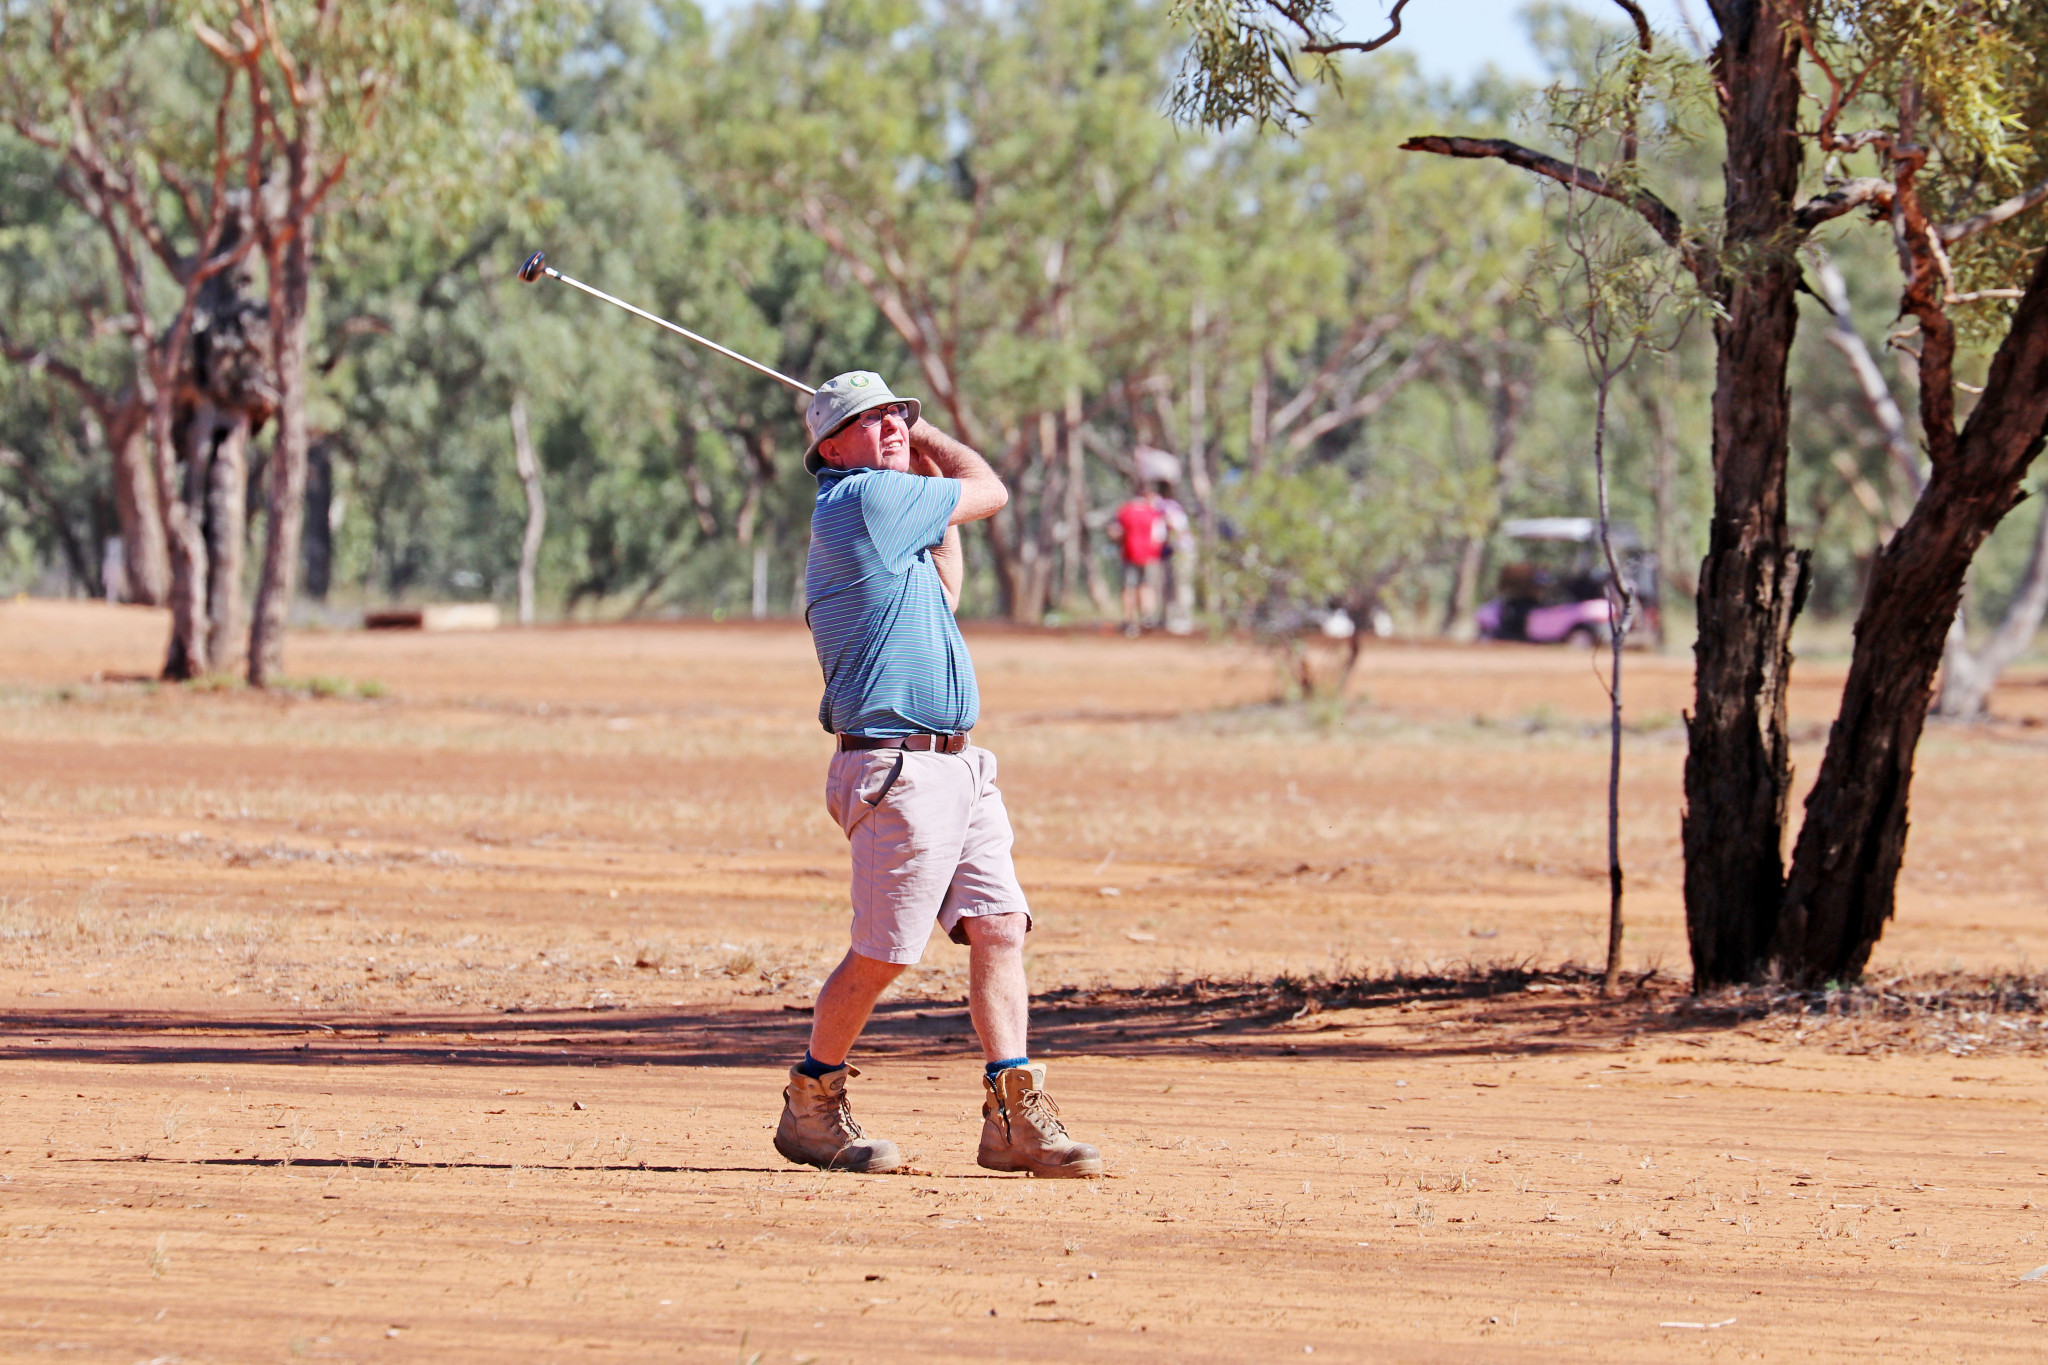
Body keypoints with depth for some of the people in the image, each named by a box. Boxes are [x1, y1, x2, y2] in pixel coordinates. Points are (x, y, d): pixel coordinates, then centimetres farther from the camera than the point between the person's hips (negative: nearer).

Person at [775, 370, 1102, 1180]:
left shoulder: (898, 502, 19)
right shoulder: (867, 498, -10)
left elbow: (943, 592, 31)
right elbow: (989, 491, -1)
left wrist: (931, 473, 26)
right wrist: (933, 448, 16)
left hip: (958, 770, 10)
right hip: (896, 769, -10)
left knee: (1000, 930, 0)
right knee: (881, 955, -5)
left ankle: (1014, 1117, -3)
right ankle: (811, 1107, 10)